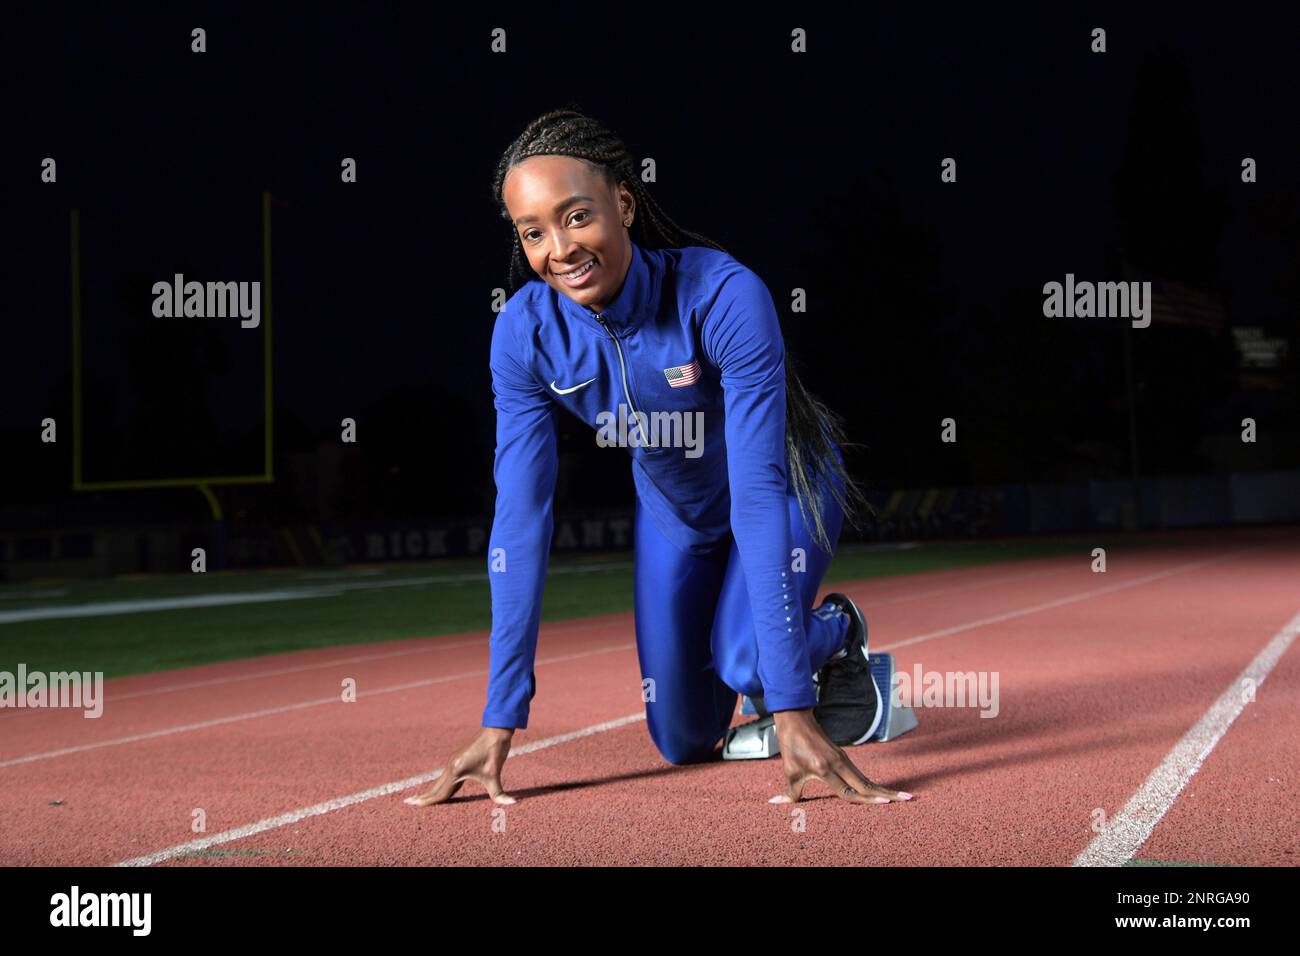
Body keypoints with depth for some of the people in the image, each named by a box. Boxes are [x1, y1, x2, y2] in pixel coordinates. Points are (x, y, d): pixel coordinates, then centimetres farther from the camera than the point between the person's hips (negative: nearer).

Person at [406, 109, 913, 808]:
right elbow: (520, 522, -24)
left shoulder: (727, 298, -37)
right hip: (671, 509, 4)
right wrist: (500, 724, -29)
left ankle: (837, 632, 6)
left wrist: (793, 711, -45)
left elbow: (759, 494, -40)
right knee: (684, 741, 4)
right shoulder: (524, 333, -25)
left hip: (792, 488, -4)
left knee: (745, 660, -29)